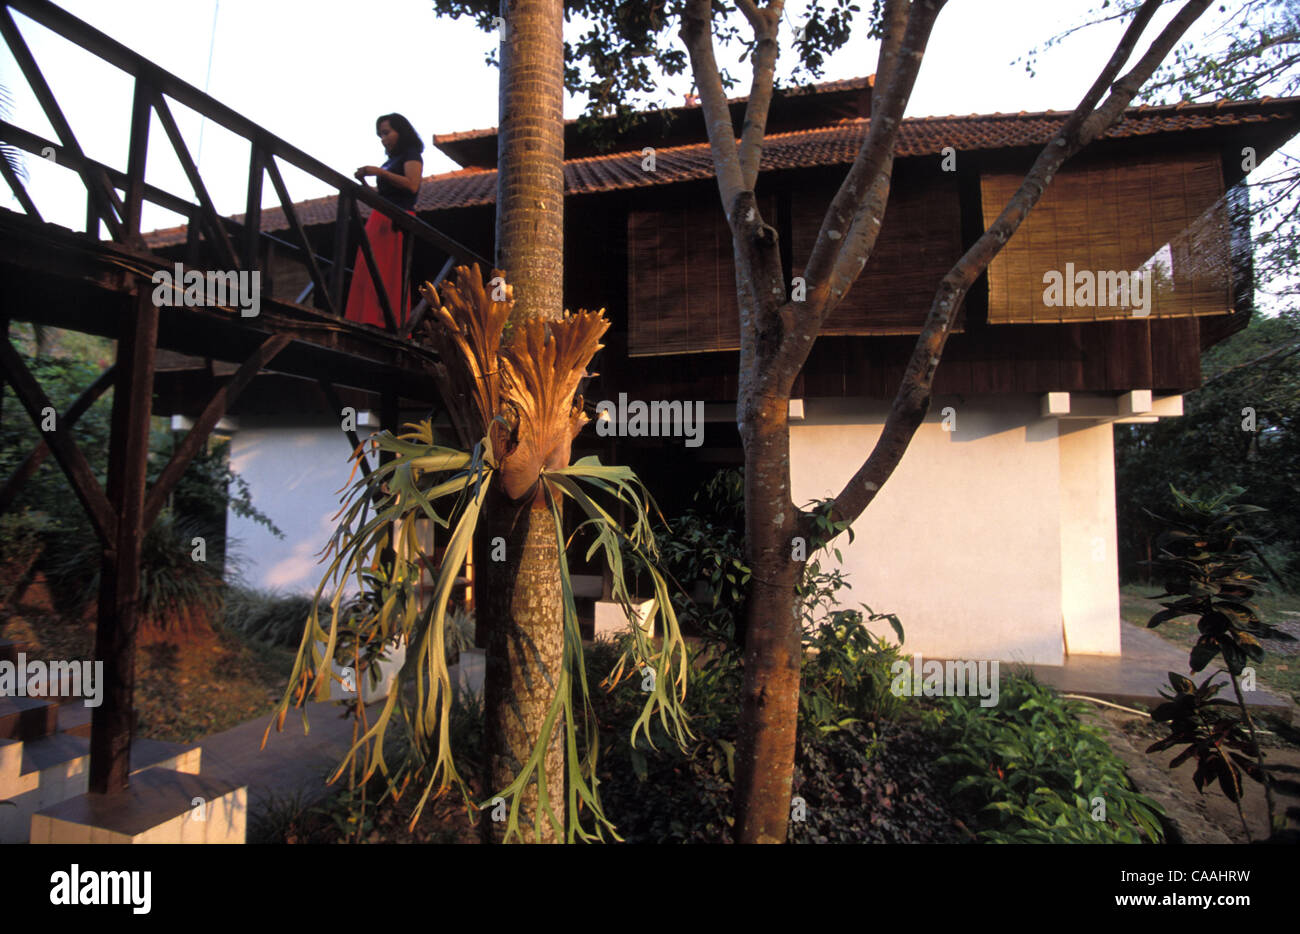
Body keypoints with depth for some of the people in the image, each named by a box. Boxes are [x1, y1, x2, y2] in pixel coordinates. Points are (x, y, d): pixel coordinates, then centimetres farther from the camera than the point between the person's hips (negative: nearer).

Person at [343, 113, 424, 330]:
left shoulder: (411, 155, 5)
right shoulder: (391, 160, 28)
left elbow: (412, 185, -13)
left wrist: (380, 172, -14)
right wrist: (363, 181, 10)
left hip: (397, 220, -8)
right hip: (379, 219, 8)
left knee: (391, 275, -18)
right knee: (369, 274, -3)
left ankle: (394, 326, -23)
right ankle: (372, 324, -8)